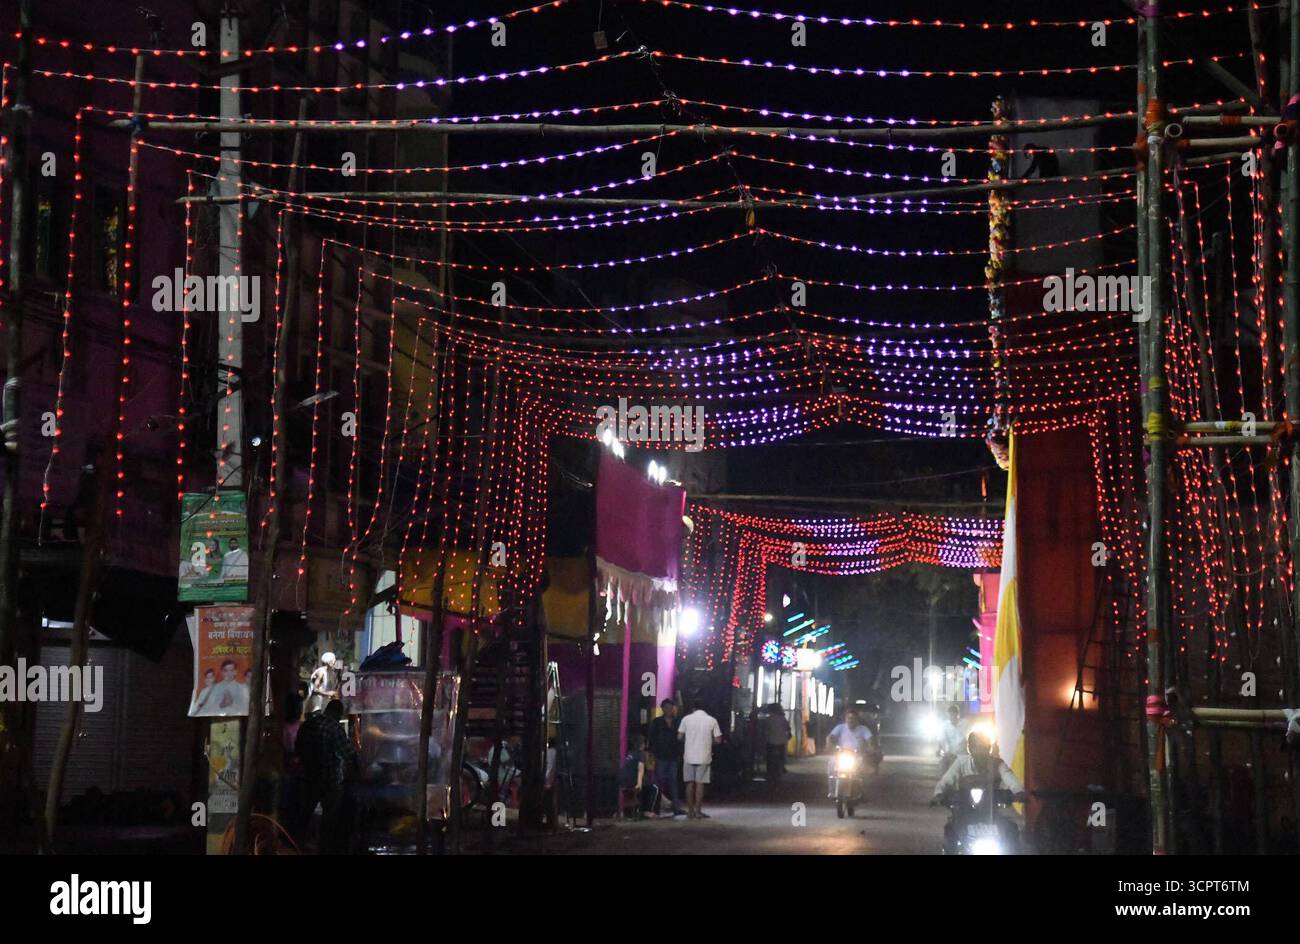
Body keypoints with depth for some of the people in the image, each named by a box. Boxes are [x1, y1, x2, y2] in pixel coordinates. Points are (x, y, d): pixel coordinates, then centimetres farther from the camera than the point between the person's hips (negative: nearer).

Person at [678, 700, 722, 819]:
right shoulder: (712, 720, -1)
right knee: (700, 783, 2)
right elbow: (718, 740, -2)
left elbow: (679, 737, 1)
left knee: (690, 783, 8)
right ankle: (697, 811, 1)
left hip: (689, 756, 1)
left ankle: (690, 811, 9)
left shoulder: (687, 719, 0)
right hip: (704, 757, -1)